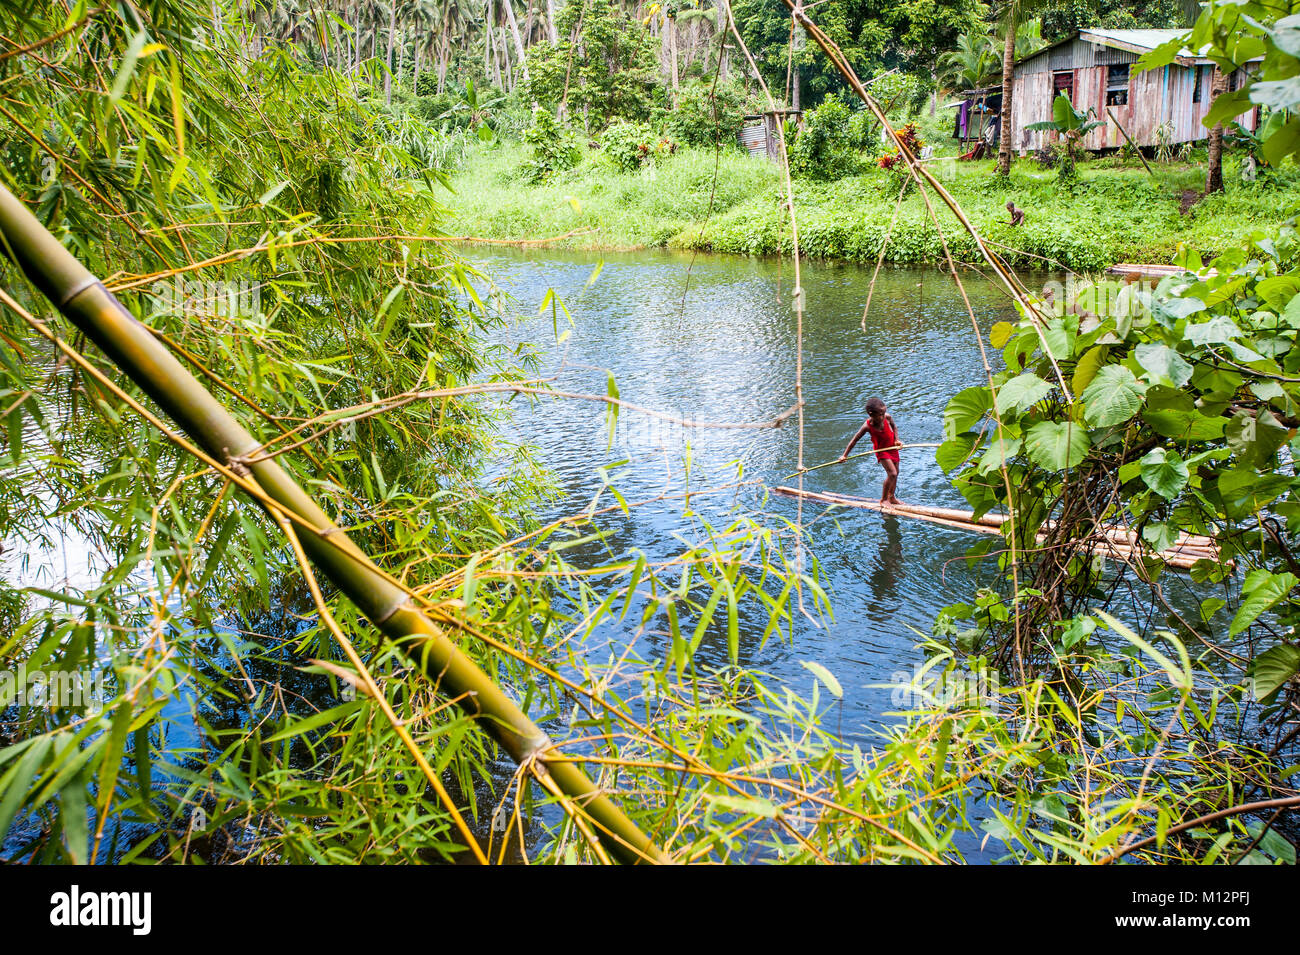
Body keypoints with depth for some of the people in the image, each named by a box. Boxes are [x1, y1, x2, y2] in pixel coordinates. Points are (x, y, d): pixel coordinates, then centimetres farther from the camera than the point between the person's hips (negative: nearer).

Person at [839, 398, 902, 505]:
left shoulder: (887, 417, -22)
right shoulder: (867, 426, -29)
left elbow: (894, 427, 2)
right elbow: (855, 440, -20)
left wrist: (896, 439, -10)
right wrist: (845, 455, -17)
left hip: (892, 447, 5)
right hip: (881, 450, -5)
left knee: (896, 473, 14)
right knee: (892, 473, -16)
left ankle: (892, 497, 34)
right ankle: (883, 499, 0)